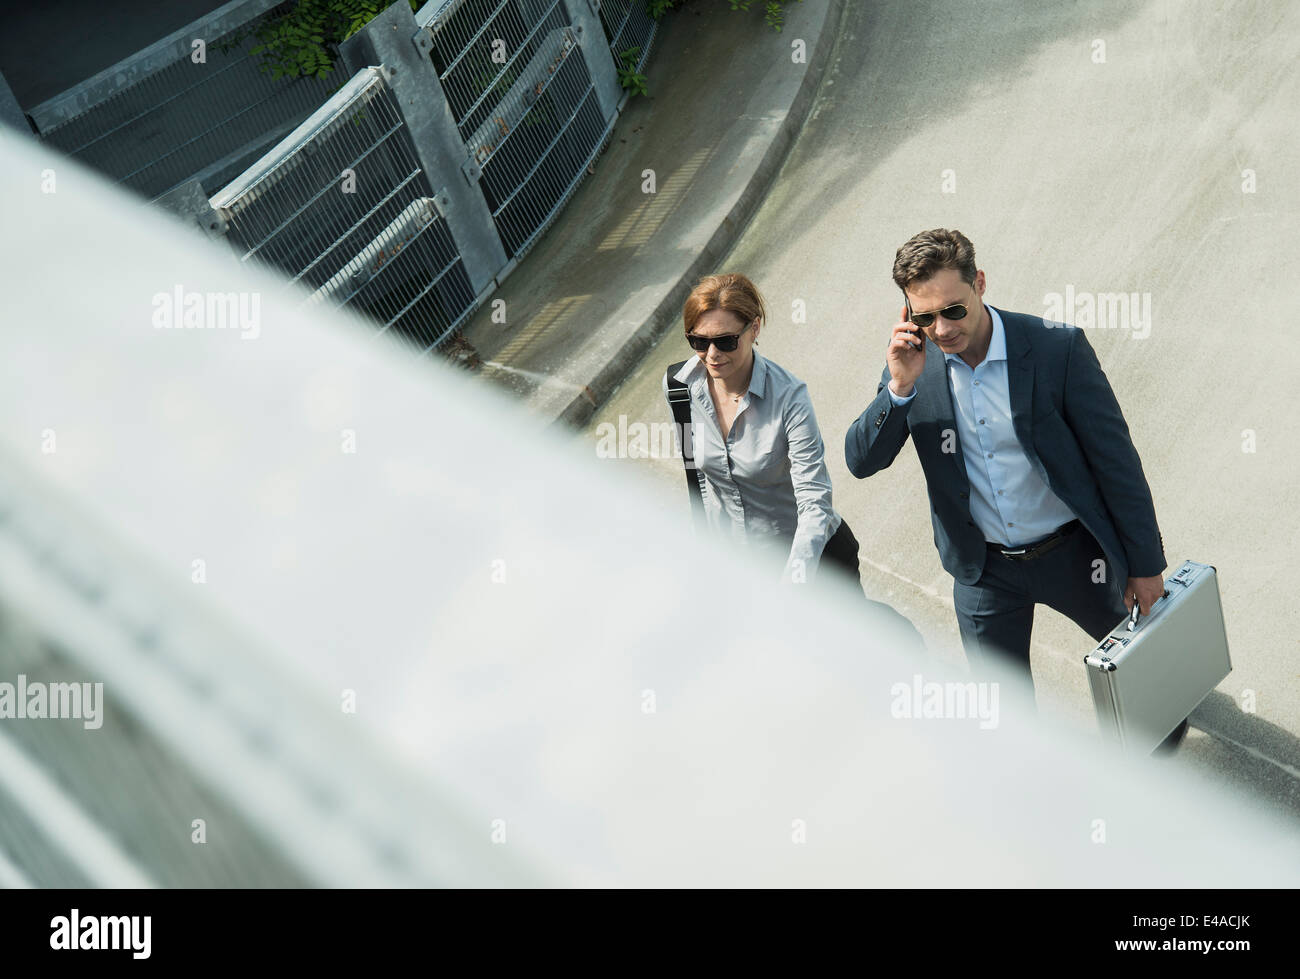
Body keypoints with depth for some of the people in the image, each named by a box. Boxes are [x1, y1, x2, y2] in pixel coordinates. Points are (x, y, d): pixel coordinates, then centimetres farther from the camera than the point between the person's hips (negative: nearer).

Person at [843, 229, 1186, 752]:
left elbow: (1115, 459, -13)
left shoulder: (1057, 347, -20)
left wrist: (1146, 564, -8)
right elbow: (861, 461, -13)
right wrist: (901, 385, -30)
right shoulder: (913, 362, -12)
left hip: (1072, 552, -1)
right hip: (983, 569, 1)